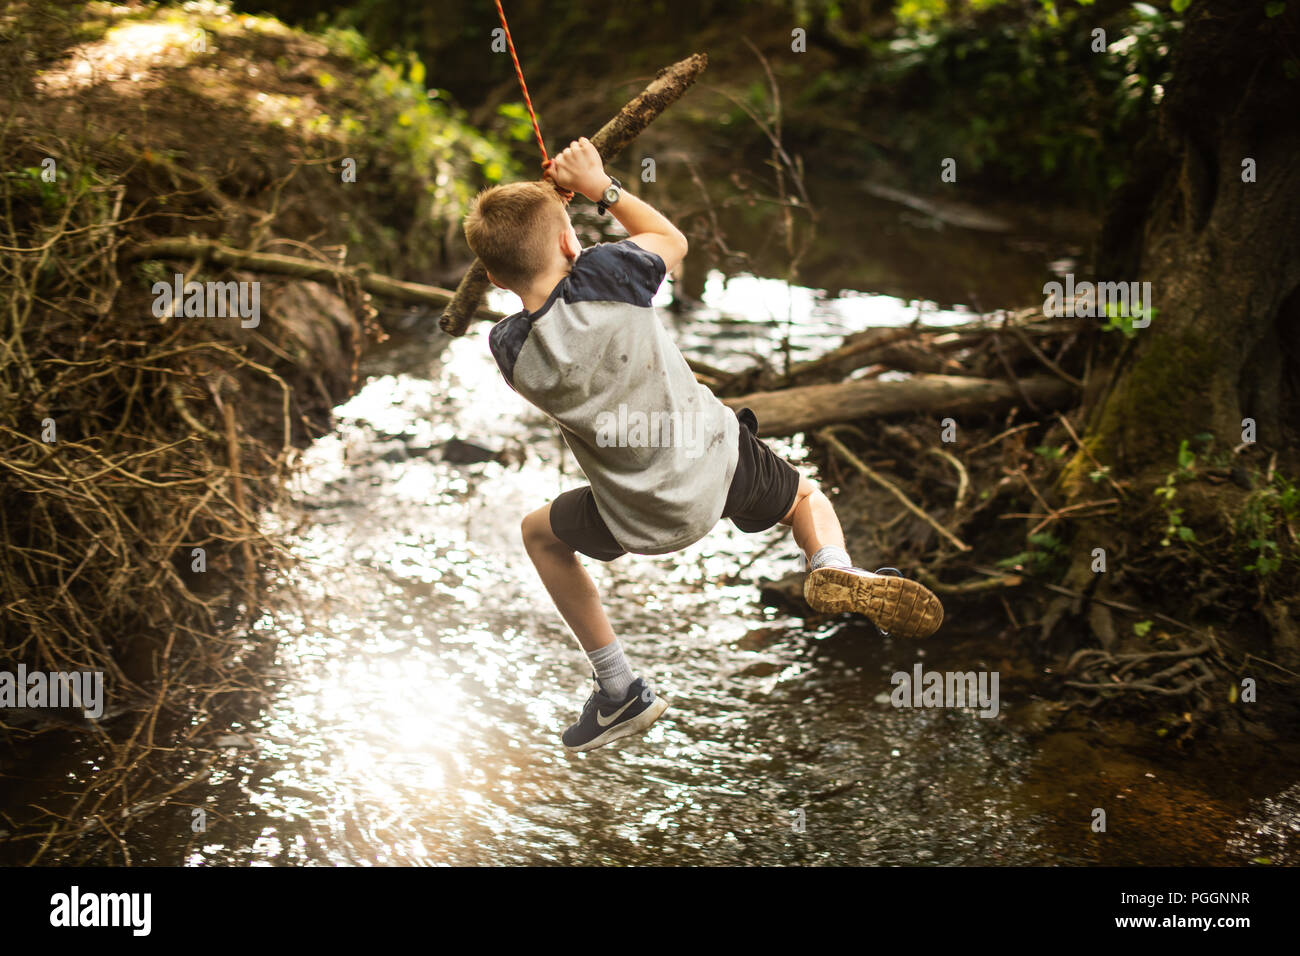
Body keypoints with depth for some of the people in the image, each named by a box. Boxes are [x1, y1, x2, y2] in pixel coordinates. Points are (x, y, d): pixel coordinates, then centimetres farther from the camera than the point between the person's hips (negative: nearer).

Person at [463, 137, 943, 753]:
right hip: (718, 465, 0)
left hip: (639, 520, 1)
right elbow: (672, 239, 3)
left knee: (540, 534, 30)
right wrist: (600, 186, 9)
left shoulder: (510, 349, -15)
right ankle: (832, 567, -8)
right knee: (805, 499, 31)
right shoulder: (607, 274, -21)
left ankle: (620, 691, 27)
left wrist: (545, 199, 9)